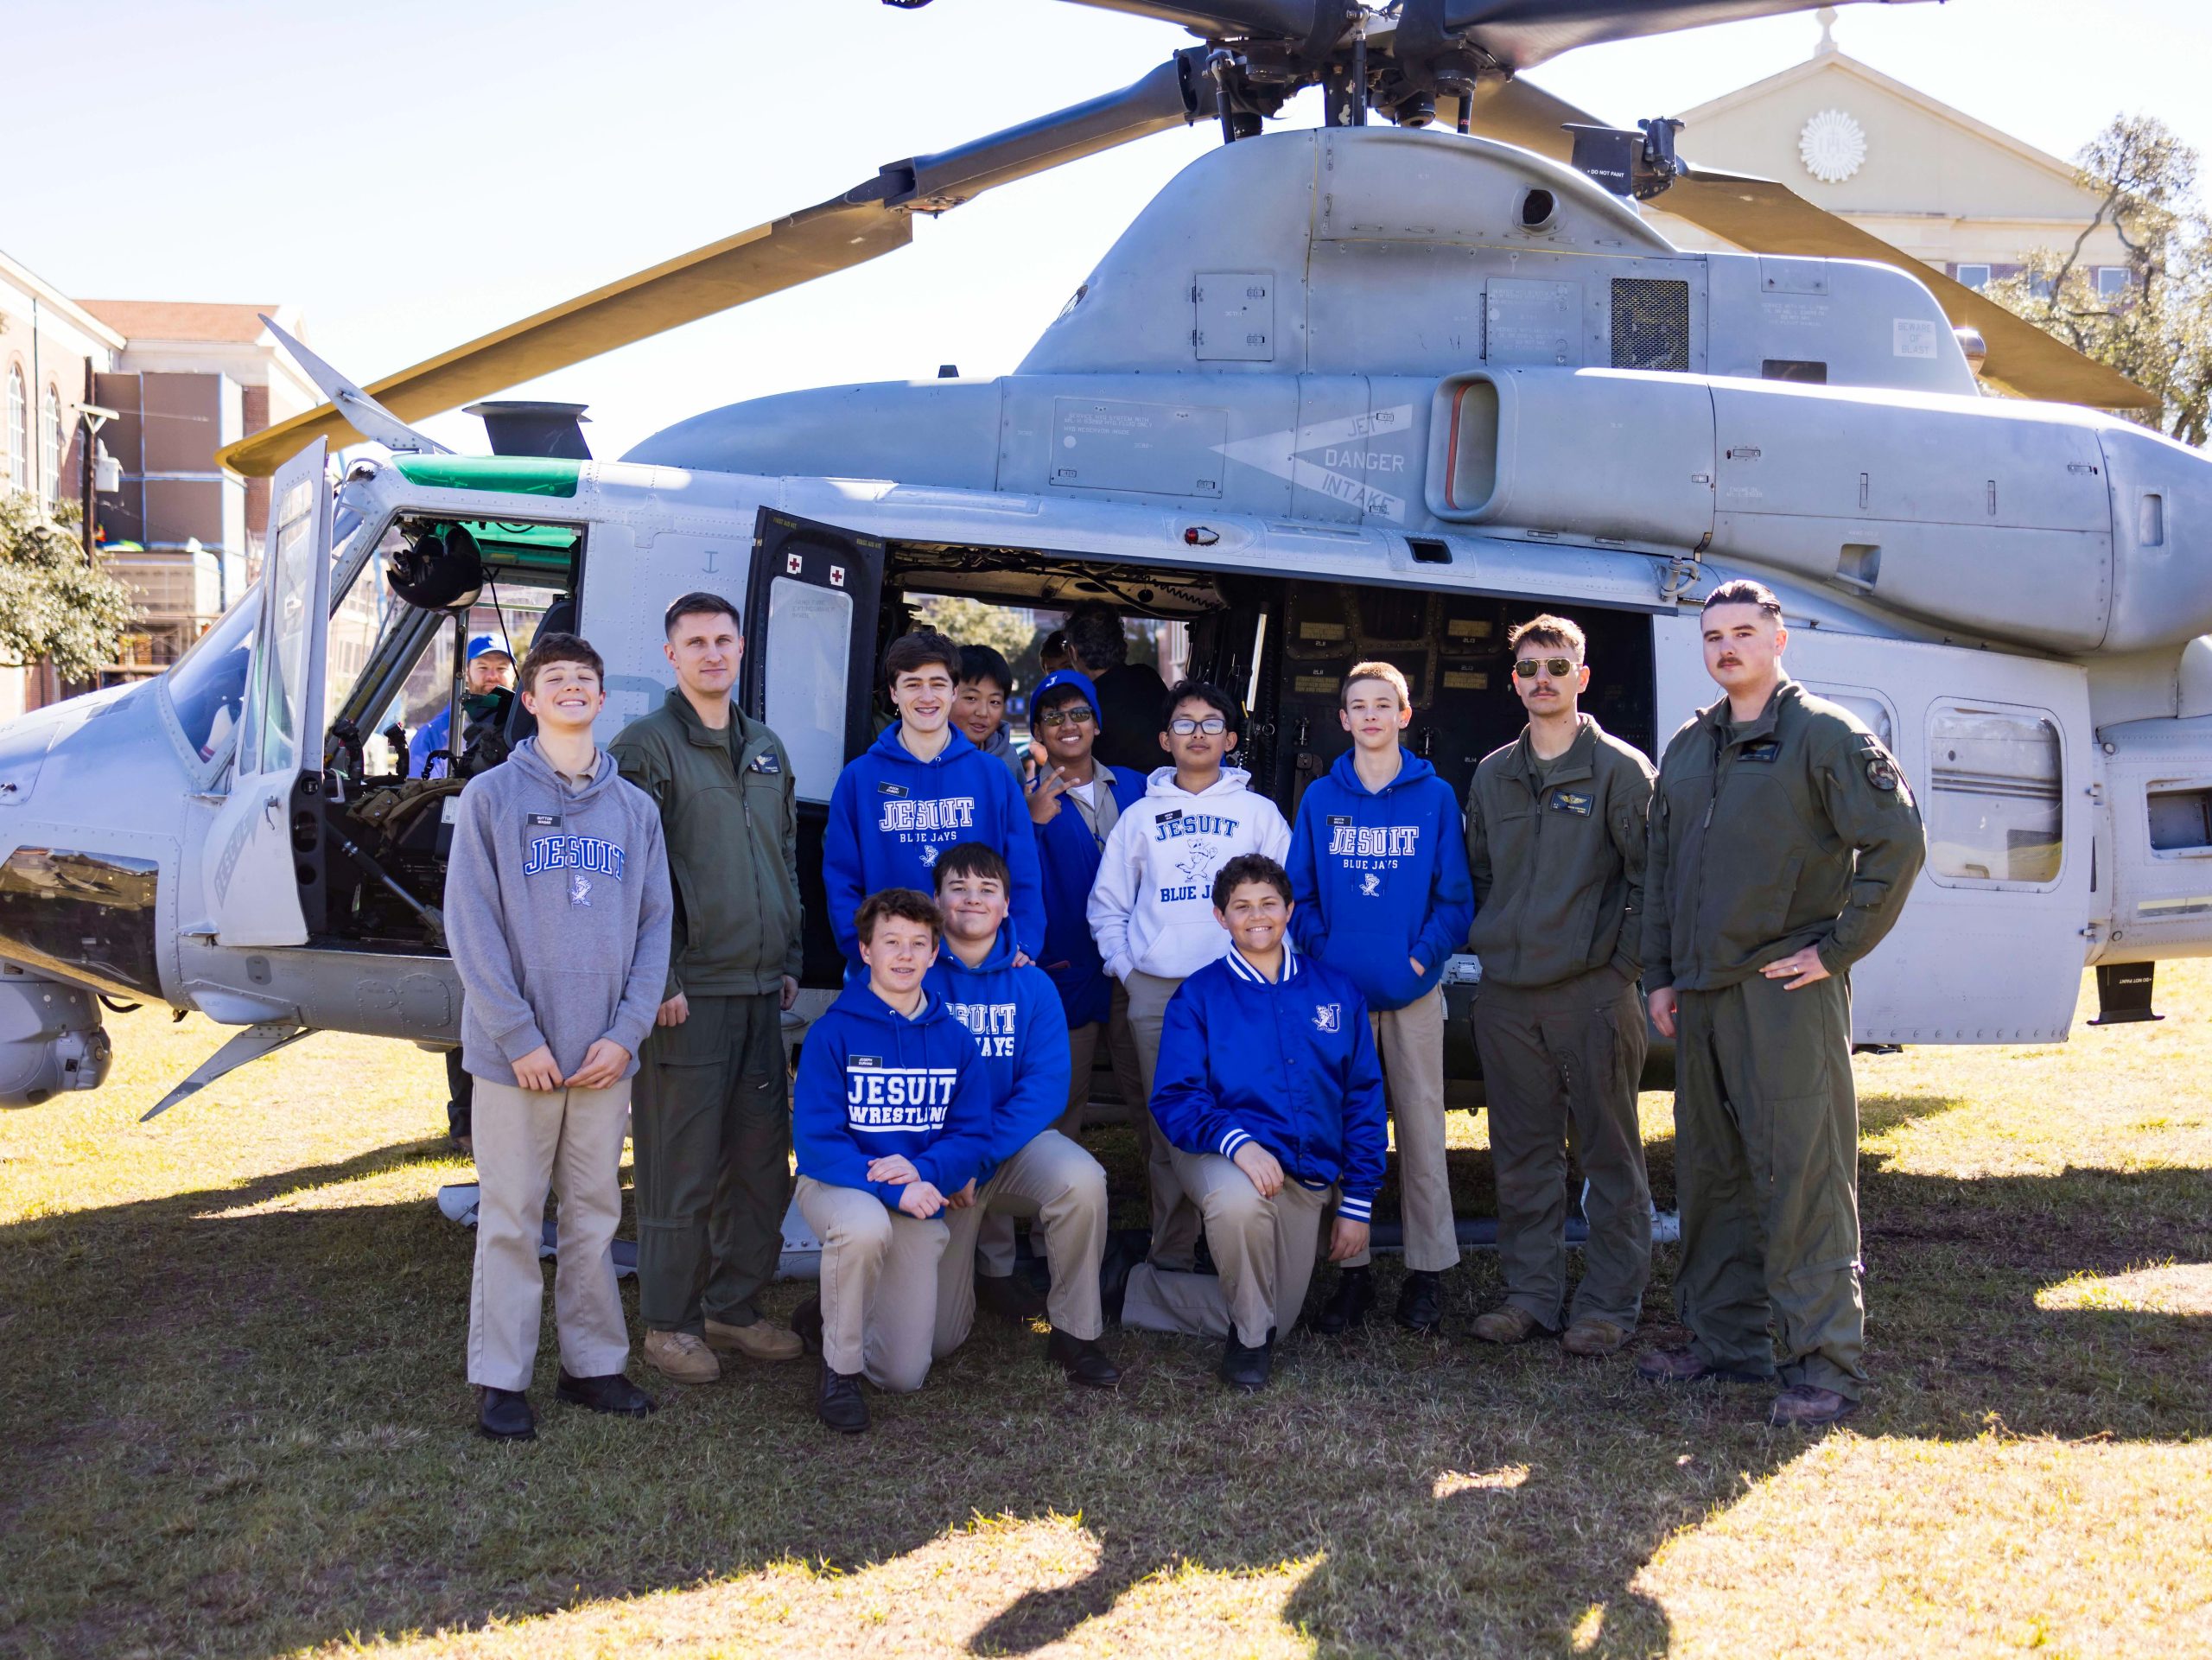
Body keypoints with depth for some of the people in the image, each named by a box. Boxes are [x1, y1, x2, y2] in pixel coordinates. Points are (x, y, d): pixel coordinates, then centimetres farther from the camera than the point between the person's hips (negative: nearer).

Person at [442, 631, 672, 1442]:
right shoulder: (491, 796, -1)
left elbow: (655, 925, 7)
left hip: (605, 1053, 3)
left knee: (596, 1214, 12)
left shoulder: (635, 808, 9)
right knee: (511, 1217, 4)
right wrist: (518, 1037, -13)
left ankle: (593, 1360, 24)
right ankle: (501, 1377, 13)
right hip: (515, 1054, -3)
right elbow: (471, 926, -7)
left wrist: (627, 1032, -5)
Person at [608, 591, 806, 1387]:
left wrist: (789, 962, 15)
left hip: (760, 992, 7)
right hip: (688, 995, -7)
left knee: (761, 1159, 12)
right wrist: (660, 983, -15)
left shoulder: (766, 748, 16)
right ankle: (670, 1323, 13)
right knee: (680, 1166, 0)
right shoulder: (646, 746, -6)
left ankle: (734, 1309, 25)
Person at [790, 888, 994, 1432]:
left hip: (918, 1198, 3)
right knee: (865, 1225, -41)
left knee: (905, 1376, -2)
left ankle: (827, 1314, 32)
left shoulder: (955, 1040, 0)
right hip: (838, 1187, -3)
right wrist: (891, 1189, -29)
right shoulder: (833, 1033, -12)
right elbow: (815, 1140, -16)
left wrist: (921, 1170, -23)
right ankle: (840, 1372, -16)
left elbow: (973, 1135, -1)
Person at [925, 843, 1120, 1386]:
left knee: (1082, 1180, -34)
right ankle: (955, 1265, 33)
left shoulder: (1033, 986, -2)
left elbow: (1046, 1088, -10)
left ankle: (1074, 1333, -14)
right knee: (935, 1340, -2)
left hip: (1016, 1142, 1)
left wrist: (978, 1158, -22)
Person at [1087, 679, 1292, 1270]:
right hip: (1155, 993, 1)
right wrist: (1125, 967, 5)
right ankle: (1170, 1255, 9)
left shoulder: (1259, 812, 9)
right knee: (1167, 1126, 1)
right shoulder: (1140, 816, 13)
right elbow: (1106, 903, 16)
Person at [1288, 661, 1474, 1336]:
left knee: (1421, 1128, 3)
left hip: (1413, 990, -1)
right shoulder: (1320, 798, 8)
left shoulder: (1434, 797, 3)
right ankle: (1352, 1269, 14)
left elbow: (1455, 894, 2)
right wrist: (1322, 953, -6)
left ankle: (1427, 1269, 14)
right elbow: (1300, 892, 7)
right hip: (1338, 989, 2)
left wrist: (1423, 956, -10)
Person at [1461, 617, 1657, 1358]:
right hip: (1506, 995, 5)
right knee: (1522, 1153, 10)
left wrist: (1623, 963, -9)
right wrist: (1495, 947, 12)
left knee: (1609, 1151, 2)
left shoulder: (1620, 768, -3)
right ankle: (1530, 1293, 19)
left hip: (1592, 991, -5)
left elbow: (1649, 875, -5)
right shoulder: (1492, 774, 13)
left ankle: (1610, 1303, 10)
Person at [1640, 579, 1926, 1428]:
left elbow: (1897, 842, -10)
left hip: (1788, 993, -7)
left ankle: (1825, 1363, 0)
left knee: (1804, 1175, -6)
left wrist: (1837, 948, -11)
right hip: (1701, 996, 7)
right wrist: (1660, 974, 15)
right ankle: (1725, 1340, 25)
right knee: (1709, 1172, 13)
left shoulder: (1823, 735, -4)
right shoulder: (1685, 750, 16)